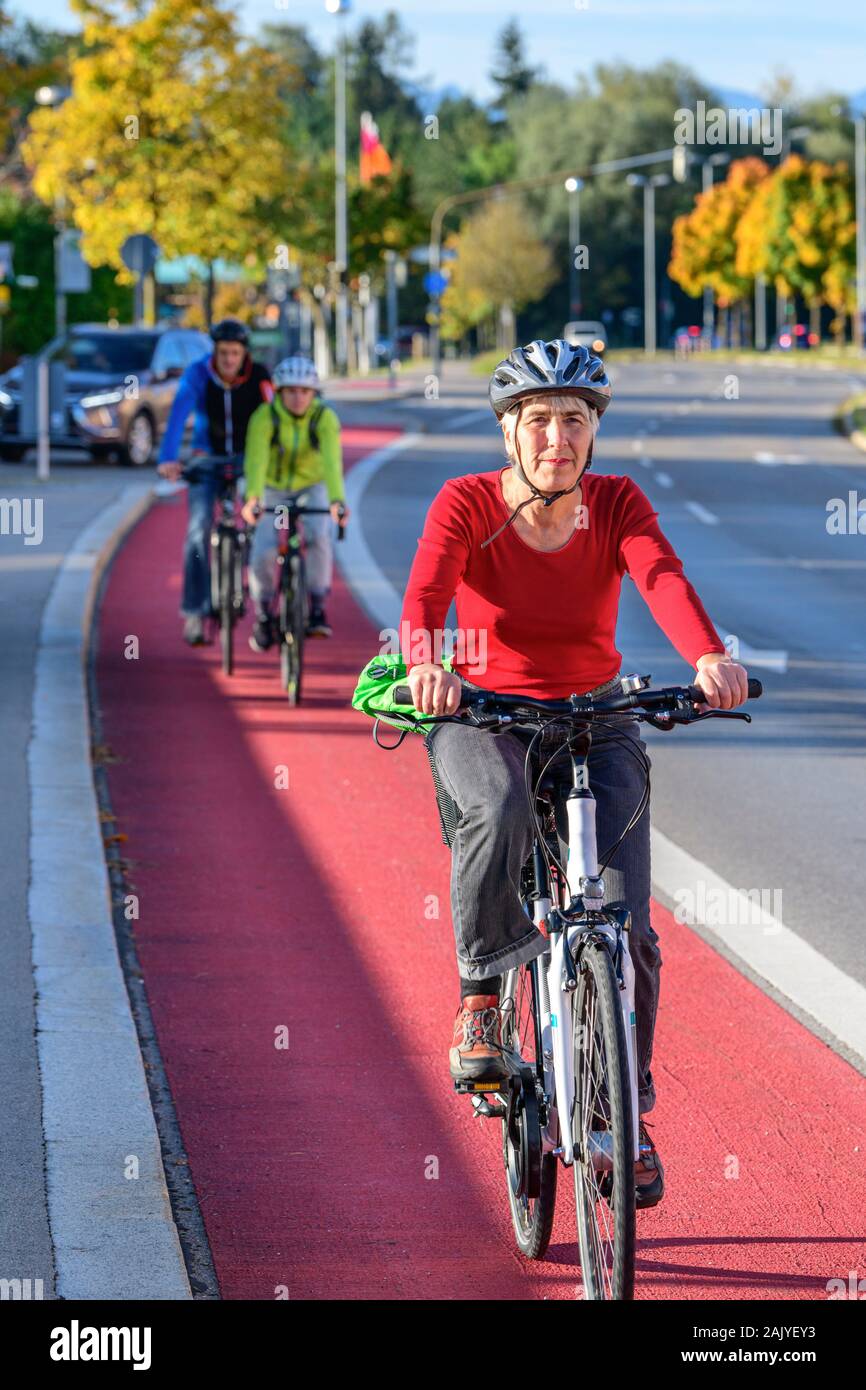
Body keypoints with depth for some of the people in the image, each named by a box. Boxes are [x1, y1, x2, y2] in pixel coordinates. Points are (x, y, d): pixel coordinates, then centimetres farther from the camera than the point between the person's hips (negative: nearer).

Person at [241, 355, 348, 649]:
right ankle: (263, 613, 8)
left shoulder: (325, 418, -21)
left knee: (318, 537, -28)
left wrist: (337, 500, -51)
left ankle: (316, 609, -16)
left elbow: (332, 461, -35)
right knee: (263, 553, -17)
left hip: (311, 488, 0)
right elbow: (255, 460, -35)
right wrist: (252, 498, -52)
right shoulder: (265, 417, -22)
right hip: (273, 490, 0)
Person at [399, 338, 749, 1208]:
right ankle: (479, 992, -17)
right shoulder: (467, 504, -12)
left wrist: (708, 657, -48)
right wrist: (425, 665, -53)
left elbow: (663, 580, -27)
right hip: (484, 714, -2)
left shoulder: (618, 505, -8)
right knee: (499, 810, -38)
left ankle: (626, 1111, 10)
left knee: (626, 926, -10)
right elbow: (425, 591, -30)